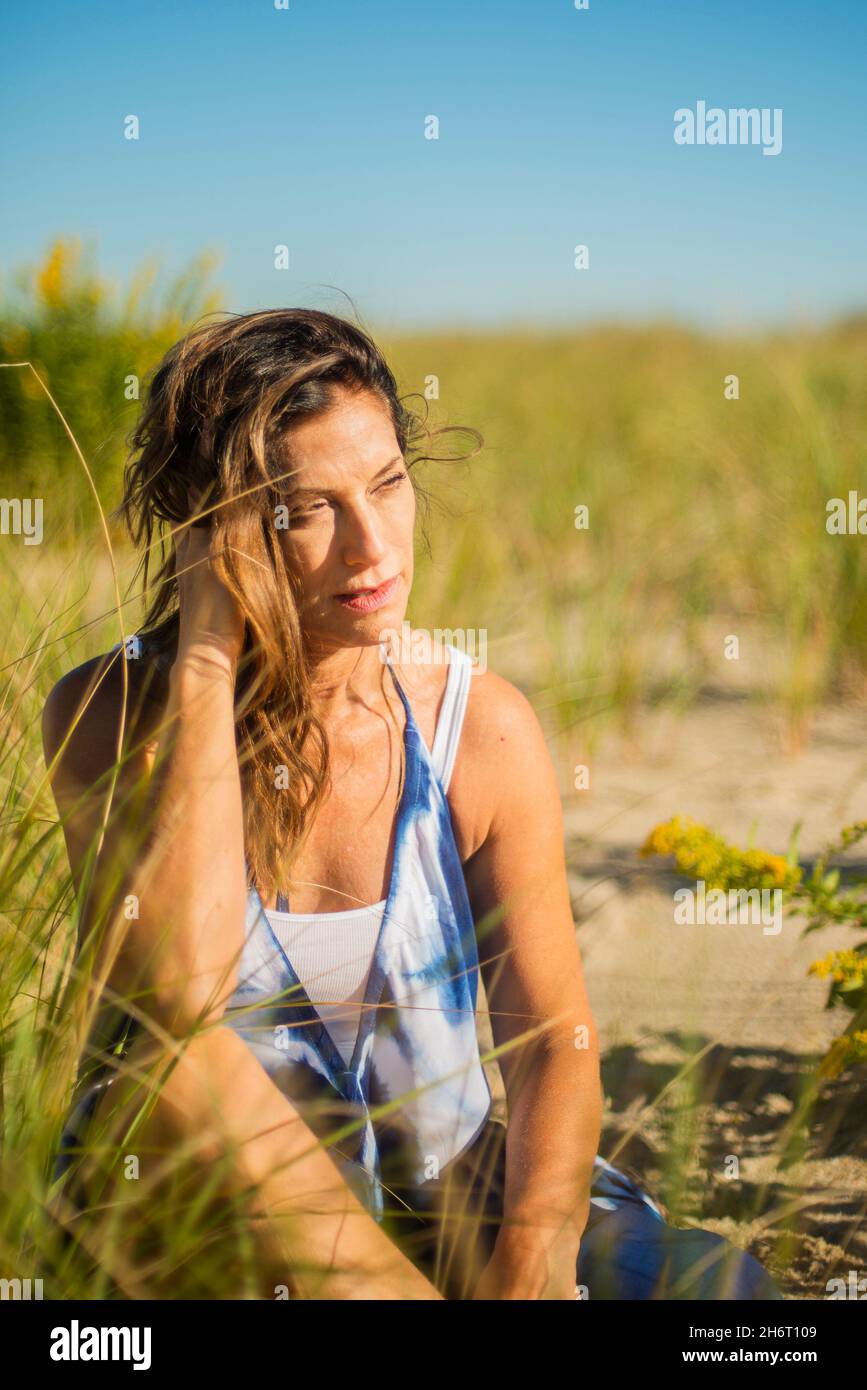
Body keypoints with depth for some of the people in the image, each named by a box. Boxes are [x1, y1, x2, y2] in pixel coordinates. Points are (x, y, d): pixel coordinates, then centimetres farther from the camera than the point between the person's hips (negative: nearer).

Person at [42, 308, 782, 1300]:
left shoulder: (482, 727, -4)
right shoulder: (111, 712, -9)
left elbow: (552, 1037, -7)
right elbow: (170, 989, -28)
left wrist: (534, 1260, -27)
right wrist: (207, 652, -24)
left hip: (449, 1198, 0)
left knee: (718, 1286, -25)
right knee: (175, 1075, -34)